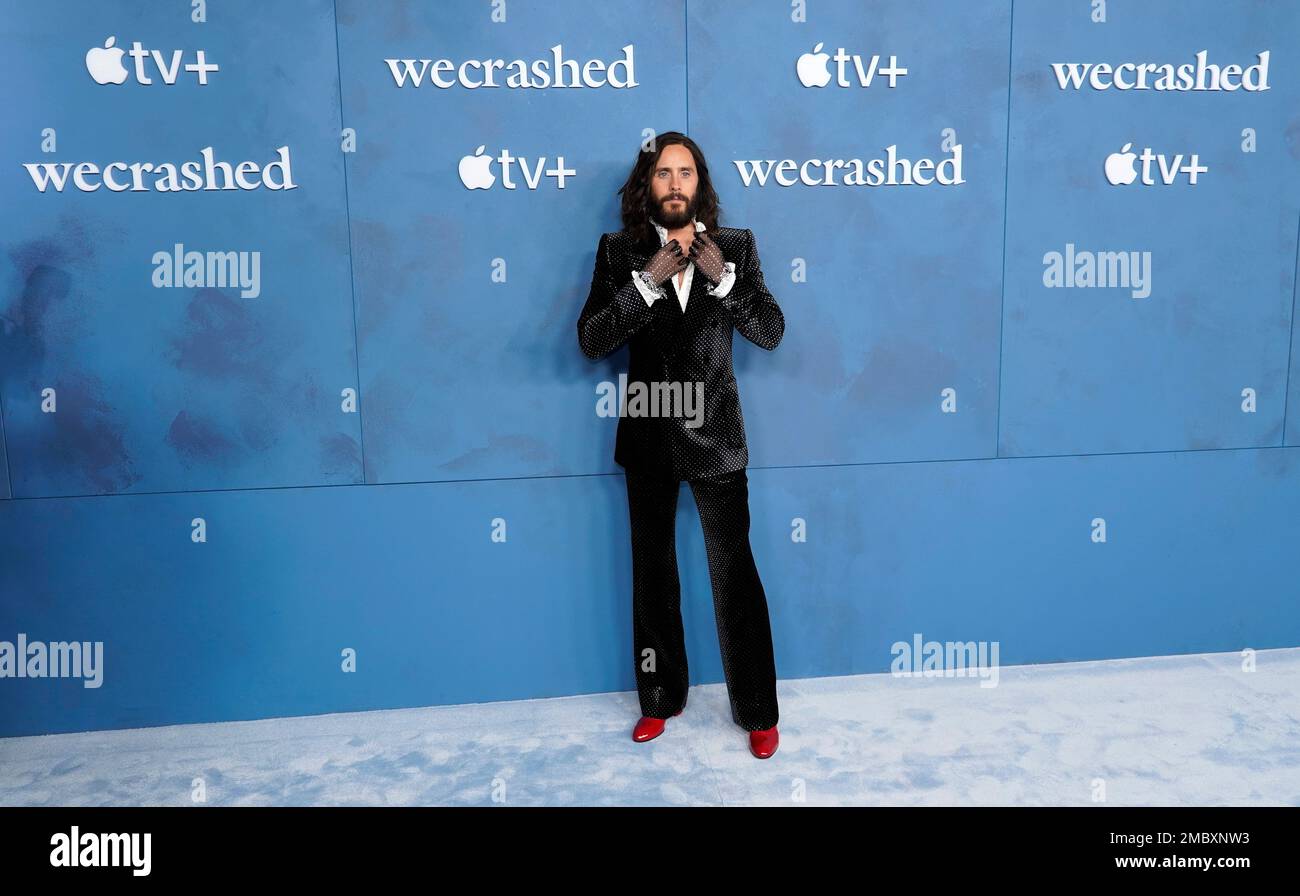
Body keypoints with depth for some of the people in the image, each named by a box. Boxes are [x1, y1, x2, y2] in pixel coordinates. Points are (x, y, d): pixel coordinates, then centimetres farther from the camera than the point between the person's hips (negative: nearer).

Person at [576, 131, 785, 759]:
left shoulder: (735, 247, 1)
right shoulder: (621, 252, 0)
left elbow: (771, 332, -5)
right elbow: (591, 341, -9)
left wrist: (723, 278, -18)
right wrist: (647, 281, -19)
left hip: (715, 437, -1)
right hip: (649, 437, 1)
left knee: (735, 575, 3)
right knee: (653, 574, 14)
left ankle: (758, 712, 20)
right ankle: (661, 699, 32)